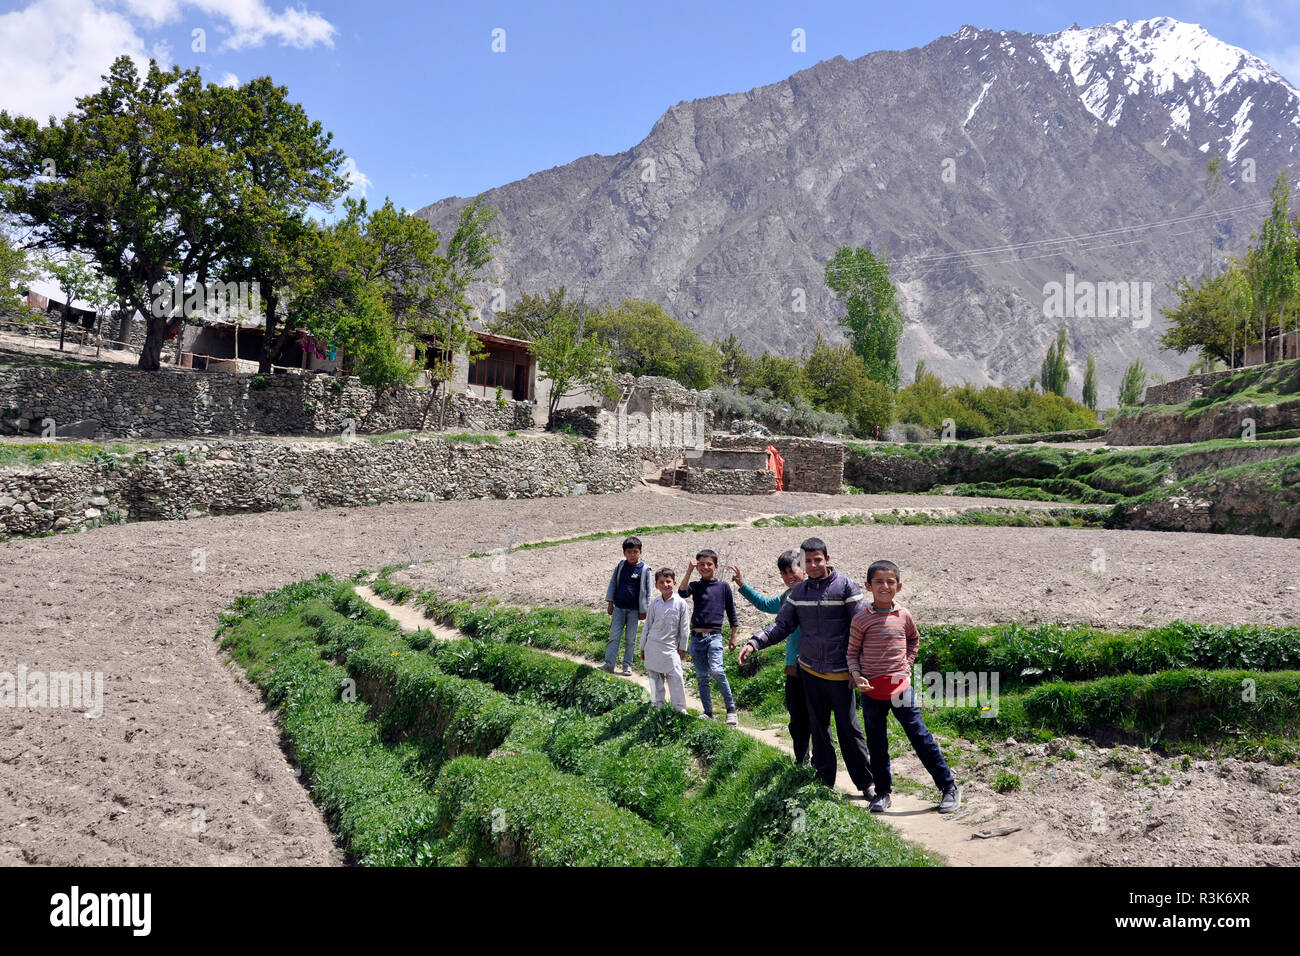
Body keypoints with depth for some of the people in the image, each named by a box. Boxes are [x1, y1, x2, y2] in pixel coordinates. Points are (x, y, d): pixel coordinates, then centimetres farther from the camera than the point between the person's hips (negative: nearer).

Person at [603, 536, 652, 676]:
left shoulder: (644, 569, -5)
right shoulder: (620, 566, 3)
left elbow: (647, 591, -1)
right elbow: (613, 584, 10)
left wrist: (643, 610, -2)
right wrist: (610, 602, 5)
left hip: (634, 610, -2)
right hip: (619, 607, 2)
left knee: (631, 639, 6)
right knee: (614, 636, -1)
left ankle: (627, 665, 16)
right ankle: (609, 664, 0)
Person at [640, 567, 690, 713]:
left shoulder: (680, 603, -4)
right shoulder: (655, 603, 5)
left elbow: (684, 628, 1)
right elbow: (647, 626, 13)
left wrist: (683, 648, 0)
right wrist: (643, 648, 14)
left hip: (670, 647, -3)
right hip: (653, 646, 3)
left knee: (675, 678, -5)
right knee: (654, 676, 9)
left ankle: (680, 708, 4)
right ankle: (657, 705, 21)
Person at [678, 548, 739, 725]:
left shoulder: (723, 586, 6)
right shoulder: (695, 585, 8)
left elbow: (731, 612, 12)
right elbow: (682, 592, -15)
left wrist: (734, 637, 13)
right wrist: (689, 571, -22)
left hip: (714, 636, -3)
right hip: (696, 636, 3)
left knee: (716, 670, -21)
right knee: (701, 676, 6)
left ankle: (731, 709, -7)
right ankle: (708, 713, 16)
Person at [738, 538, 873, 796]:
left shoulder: (846, 586, -8)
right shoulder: (798, 591, 5)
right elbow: (782, 625, 8)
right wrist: (754, 643, -7)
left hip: (840, 672, -4)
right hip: (809, 671, 4)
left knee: (849, 728, 3)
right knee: (818, 728, 12)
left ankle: (866, 783, 16)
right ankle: (824, 782, 23)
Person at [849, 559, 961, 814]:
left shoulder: (904, 615, 1)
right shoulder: (861, 619, -6)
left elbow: (914, 639, 22)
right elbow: (852, 653, 1)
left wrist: (907, 663, 10)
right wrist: (857, 676, -15)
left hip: (900, 686, 1)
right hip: (872, 690, 0)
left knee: (921, 738, 2)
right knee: (876, 745, 10)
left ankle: (949, 787, 14)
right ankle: (882, 792, 25)